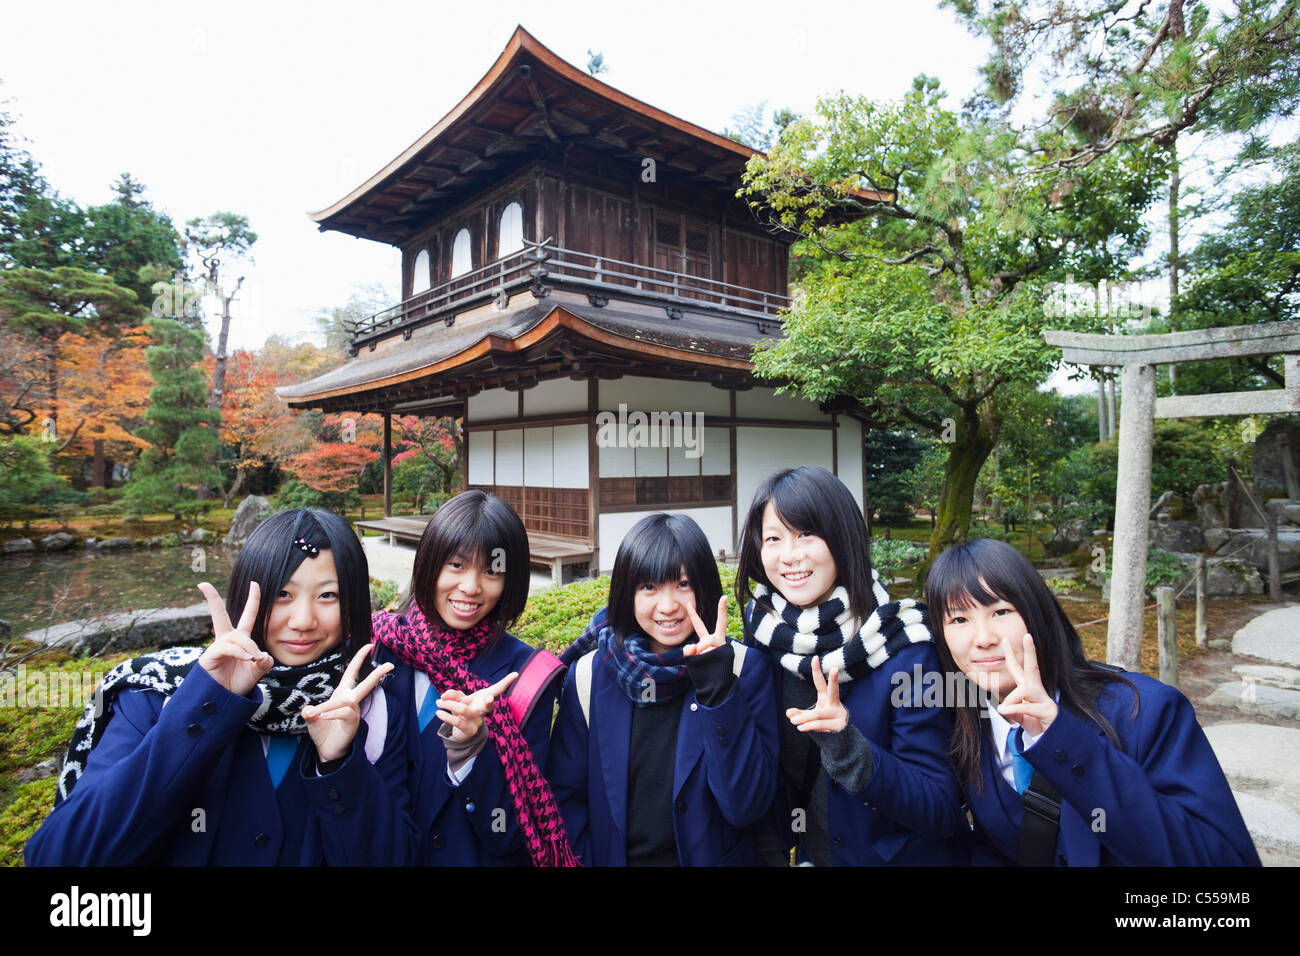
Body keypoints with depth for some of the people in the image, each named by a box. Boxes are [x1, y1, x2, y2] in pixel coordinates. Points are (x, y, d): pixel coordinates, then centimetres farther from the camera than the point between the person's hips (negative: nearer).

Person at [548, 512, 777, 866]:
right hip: (611, 856, 2)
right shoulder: (588, 675, -5)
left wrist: (718, 690, -21)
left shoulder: (747, 668, -8)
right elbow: (565, 796, 3)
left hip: (716, 856, -1)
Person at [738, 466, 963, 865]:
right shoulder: (762, 631, -12)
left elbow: (941, 813, -22)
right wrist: (772, 854, -7)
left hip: (899, 855, -3)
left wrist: (848, 748, -36)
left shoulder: (904, 645, -24)